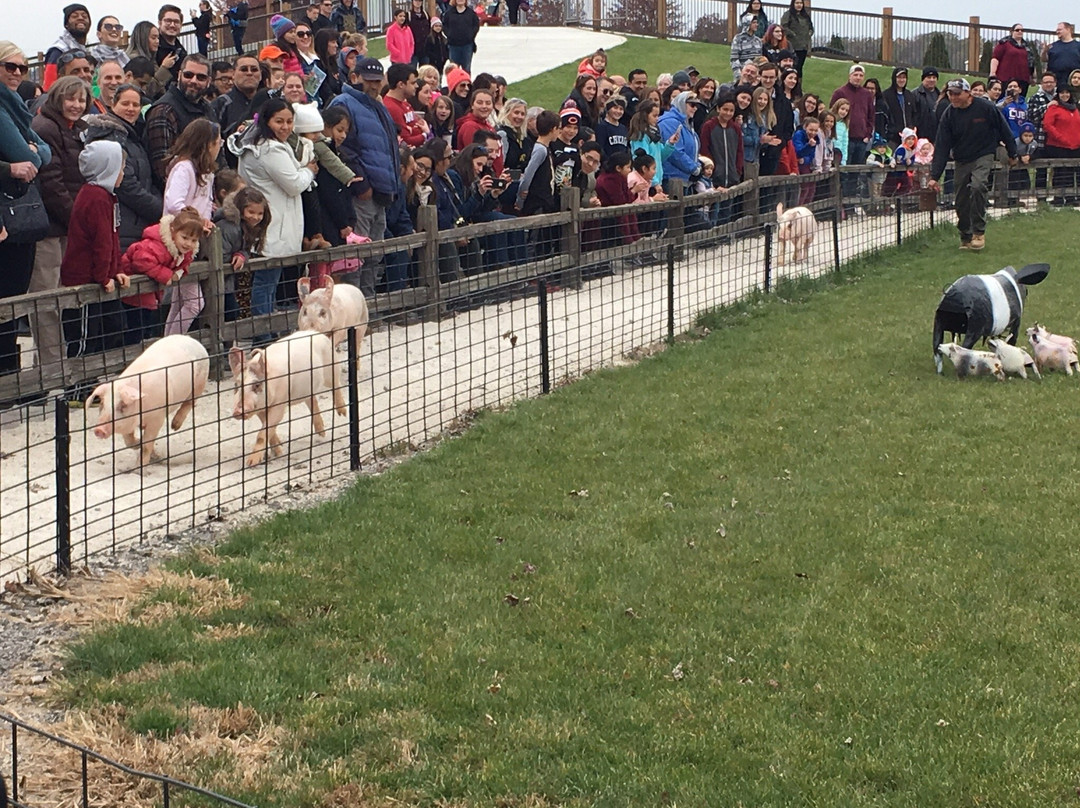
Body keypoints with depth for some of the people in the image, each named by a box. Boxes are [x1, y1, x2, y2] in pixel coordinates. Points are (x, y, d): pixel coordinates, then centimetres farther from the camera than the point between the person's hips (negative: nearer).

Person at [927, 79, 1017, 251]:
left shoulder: (985, 108, -15)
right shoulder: (949, 115, -7)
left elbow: (1003, 130, -1)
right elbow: (941, 147, -8)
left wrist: (1012, 154, 7)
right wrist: (934, 176, -14)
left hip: (984, 156, -4)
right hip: (962, 161, 4)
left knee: (977, 186, -27)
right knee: (961, 202, 3)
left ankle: (979, 233, -16)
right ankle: (965, 238, 21)